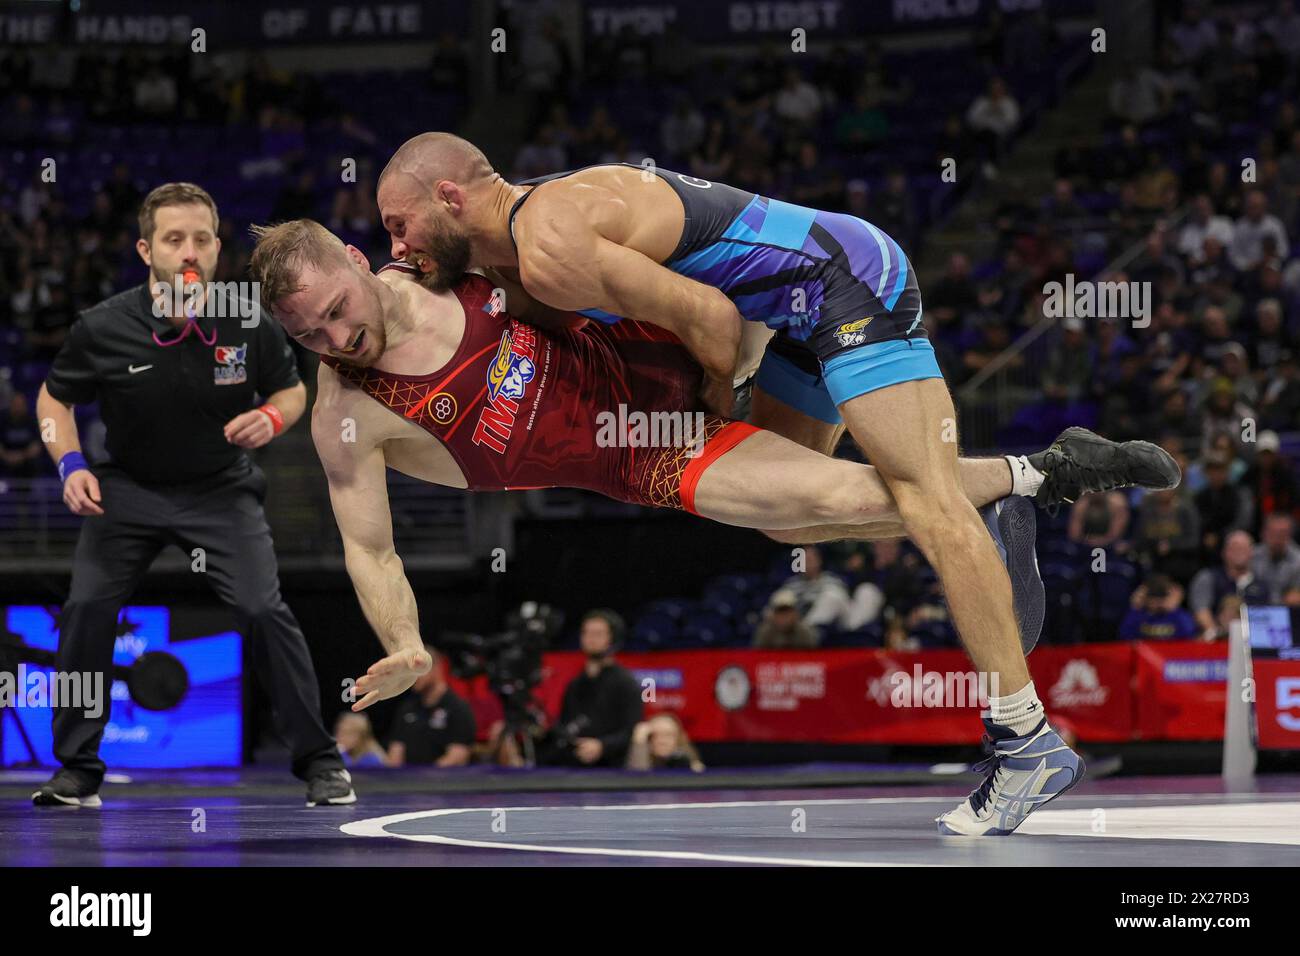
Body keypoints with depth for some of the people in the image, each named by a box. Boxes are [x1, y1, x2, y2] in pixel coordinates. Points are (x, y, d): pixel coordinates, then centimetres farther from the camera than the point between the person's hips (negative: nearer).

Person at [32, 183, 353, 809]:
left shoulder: (249, 325, -14)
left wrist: (272, 418, -18)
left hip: (221, 491, -1)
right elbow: (55, 398, 2)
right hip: (128, 488, 1)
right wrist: (71, 465, -13)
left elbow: (291, 389, 5)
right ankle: (77, 772, 4)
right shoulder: (103, 328, -16)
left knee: (264, 611, -16)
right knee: (85, 609, -13)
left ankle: (320, 762, -1)